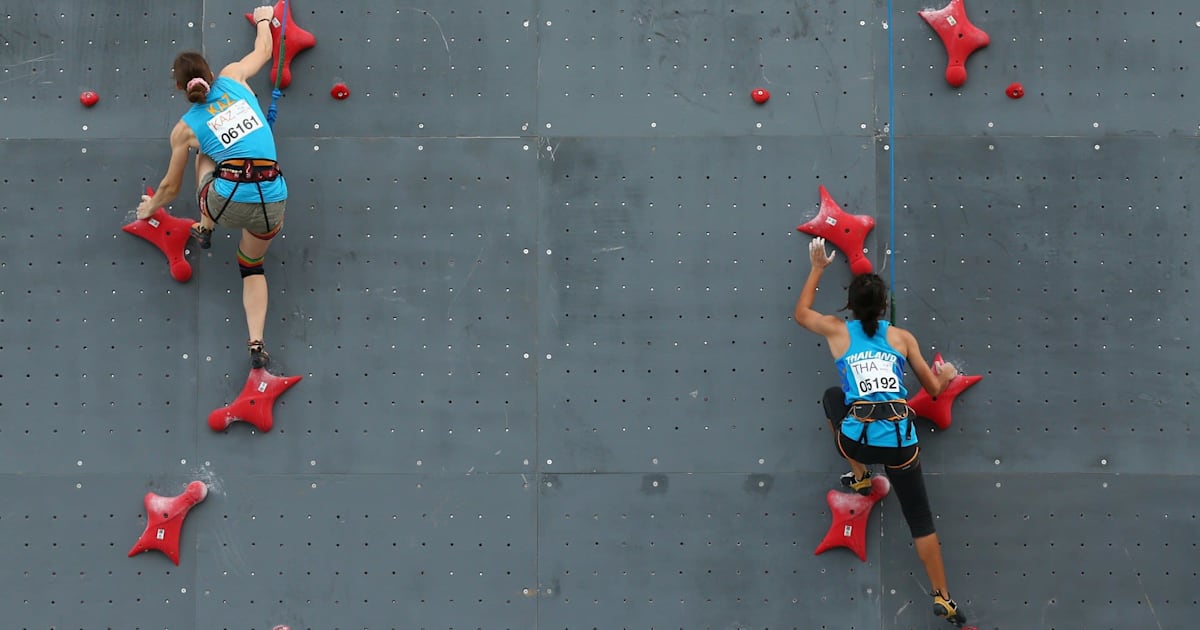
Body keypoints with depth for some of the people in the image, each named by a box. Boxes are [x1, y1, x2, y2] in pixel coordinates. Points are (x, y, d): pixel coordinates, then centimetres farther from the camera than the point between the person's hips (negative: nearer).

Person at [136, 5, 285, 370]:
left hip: (228, 203, -2)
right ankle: (256, 345, 11)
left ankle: (204, 230, 35)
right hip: (272, 202, 2)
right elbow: (263, 50, 32)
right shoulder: (233, 78, 11)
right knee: (252, 265, 28)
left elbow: (170, 187, 22)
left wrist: (150, 208, 43)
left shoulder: (185, 128, 10)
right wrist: (263, 19, 52)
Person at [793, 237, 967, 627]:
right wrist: (947, 375, 40)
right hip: (900, 442, 1)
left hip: (858, 439, -1)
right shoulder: (902, 337, 9)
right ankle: (943, 599, 10)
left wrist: (818, 268, 38)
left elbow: (801, 313, 29)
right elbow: (933, 389, 17)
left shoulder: (837, 330, 8)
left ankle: (859, 477, 34)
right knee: (920, 517, 14)